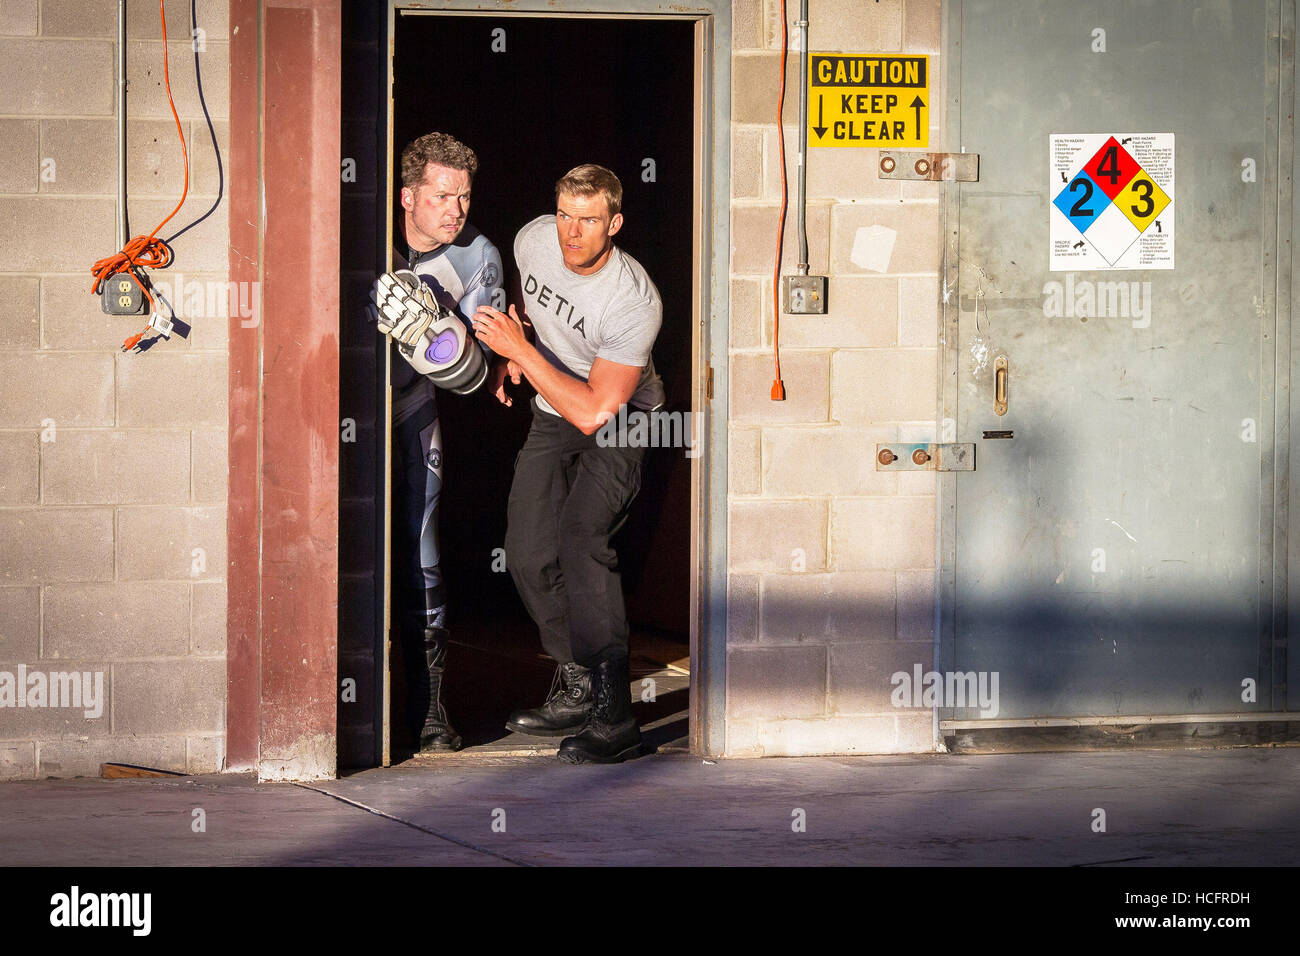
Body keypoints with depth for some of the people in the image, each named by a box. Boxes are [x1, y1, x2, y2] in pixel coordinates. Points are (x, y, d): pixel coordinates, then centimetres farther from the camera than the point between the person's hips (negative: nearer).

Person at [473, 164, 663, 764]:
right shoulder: (534, 240, -12)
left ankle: (614, 718, -26)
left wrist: (520, 348, -29)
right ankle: (575, 689, 21)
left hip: (619, 424, -7)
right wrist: (508, 357, 2)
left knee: (580, 539, -27)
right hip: (552, 416, 7)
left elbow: (593, 412, -31)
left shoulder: (635, 302, -31)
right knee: (529, 554, 0)